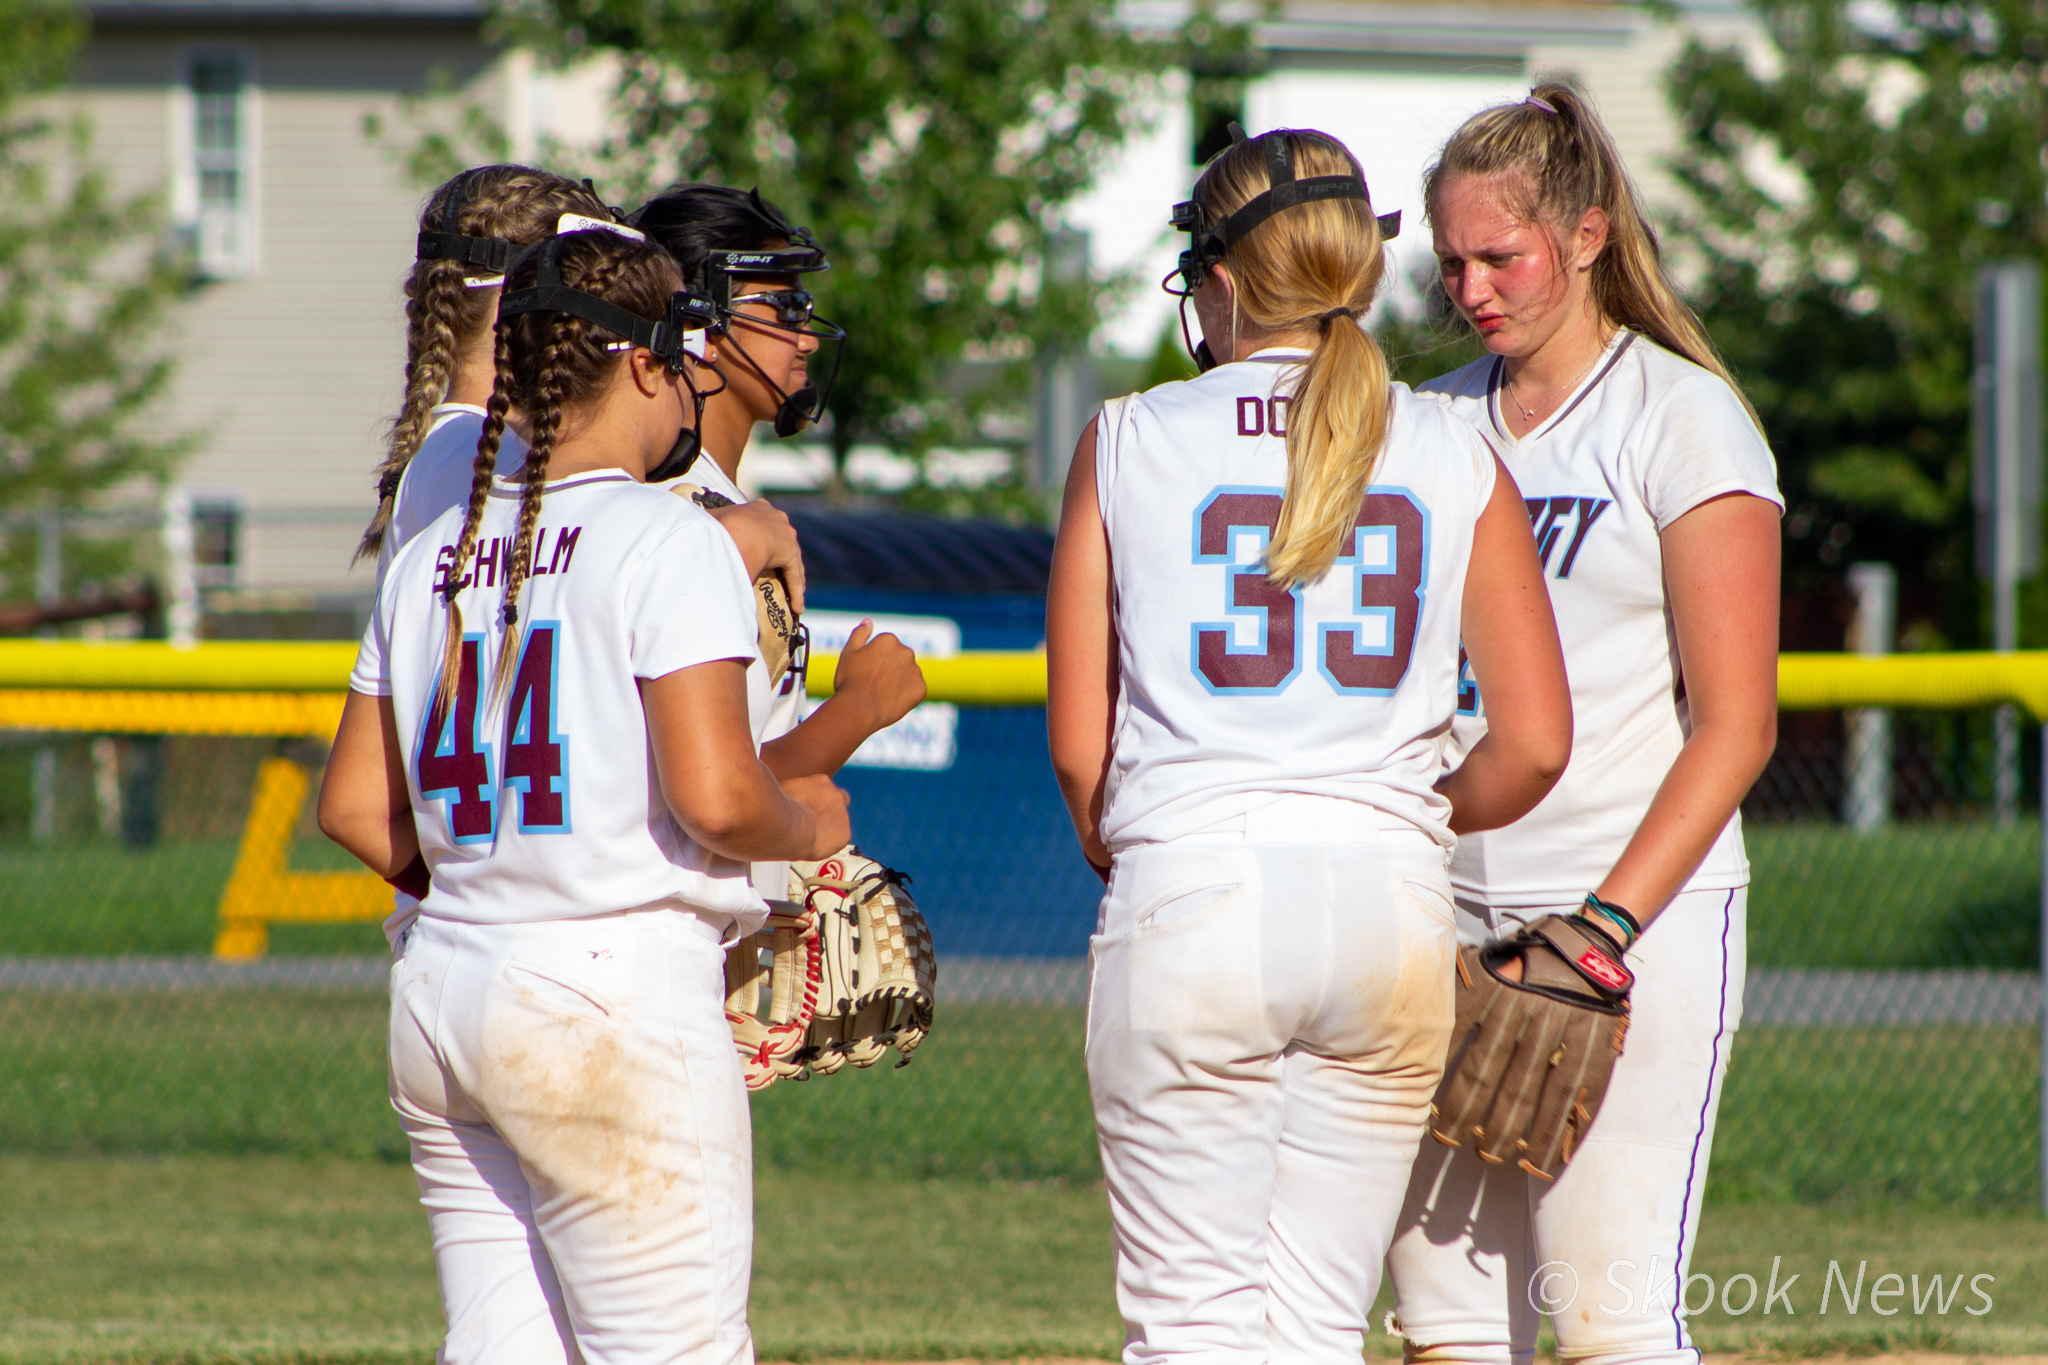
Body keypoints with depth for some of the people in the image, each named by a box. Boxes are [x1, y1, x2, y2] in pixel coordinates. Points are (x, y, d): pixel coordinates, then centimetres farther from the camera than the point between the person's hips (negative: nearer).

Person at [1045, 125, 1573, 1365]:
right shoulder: (1454, 457, 6)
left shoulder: (1130, 441, 2)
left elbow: (1078, 745, 1)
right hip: (1394, 907, 2)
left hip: (1191, 892, -2)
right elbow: (1535, 747, 2)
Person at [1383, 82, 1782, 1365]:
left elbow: (1735, 725, -9)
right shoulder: (1434, 424, 14)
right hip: (1447, 915, 6)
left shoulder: (1684, 420, -4)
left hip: (1643, 918, -6)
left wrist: (1608, 925, -18)